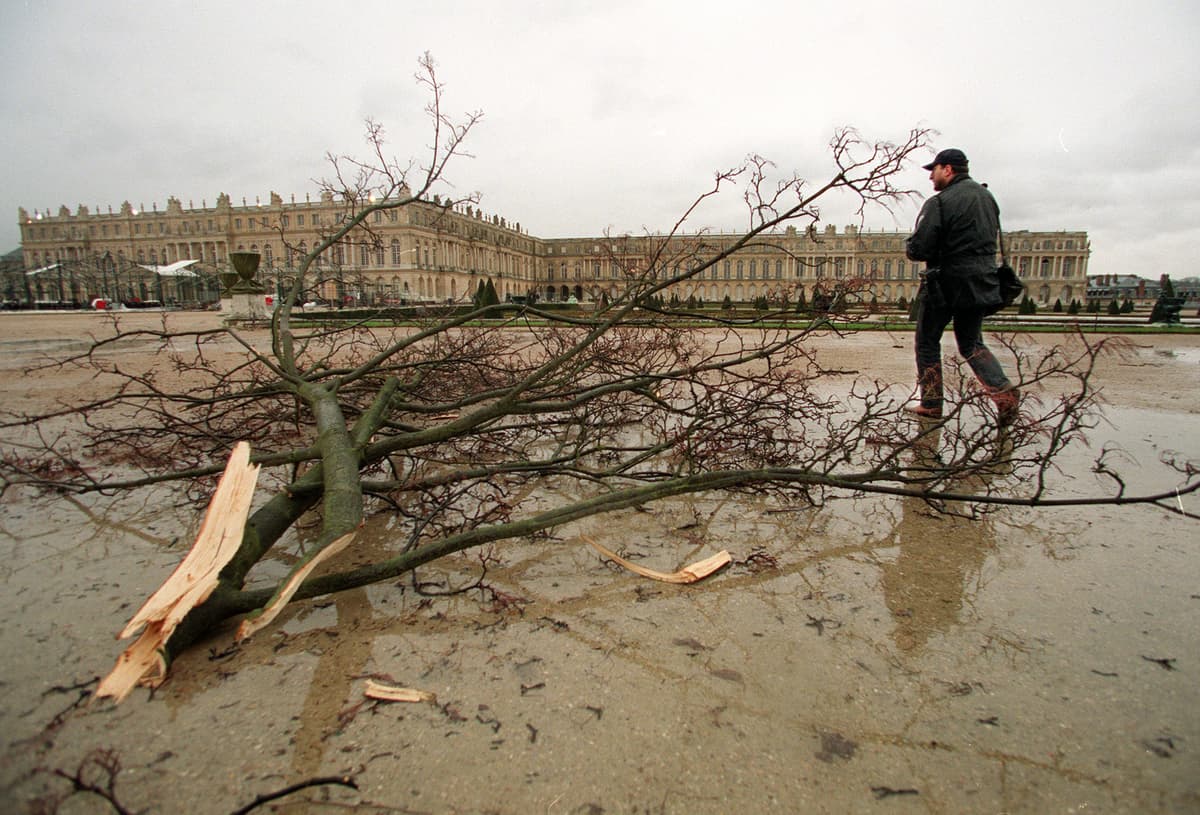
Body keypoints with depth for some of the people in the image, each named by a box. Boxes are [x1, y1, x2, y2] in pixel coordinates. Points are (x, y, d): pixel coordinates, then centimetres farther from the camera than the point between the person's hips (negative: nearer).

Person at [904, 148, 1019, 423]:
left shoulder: (940, 203, -14)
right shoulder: (987, 196, 12)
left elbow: (917, 250, -18)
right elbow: (991, 237, 18)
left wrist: (910, 246, 4)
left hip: (947, 282, -7)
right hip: (982, 282, 7)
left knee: (927, 342, 10)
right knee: (972, 344, 18)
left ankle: (931, 403, 12)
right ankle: (1004, 392, -1)